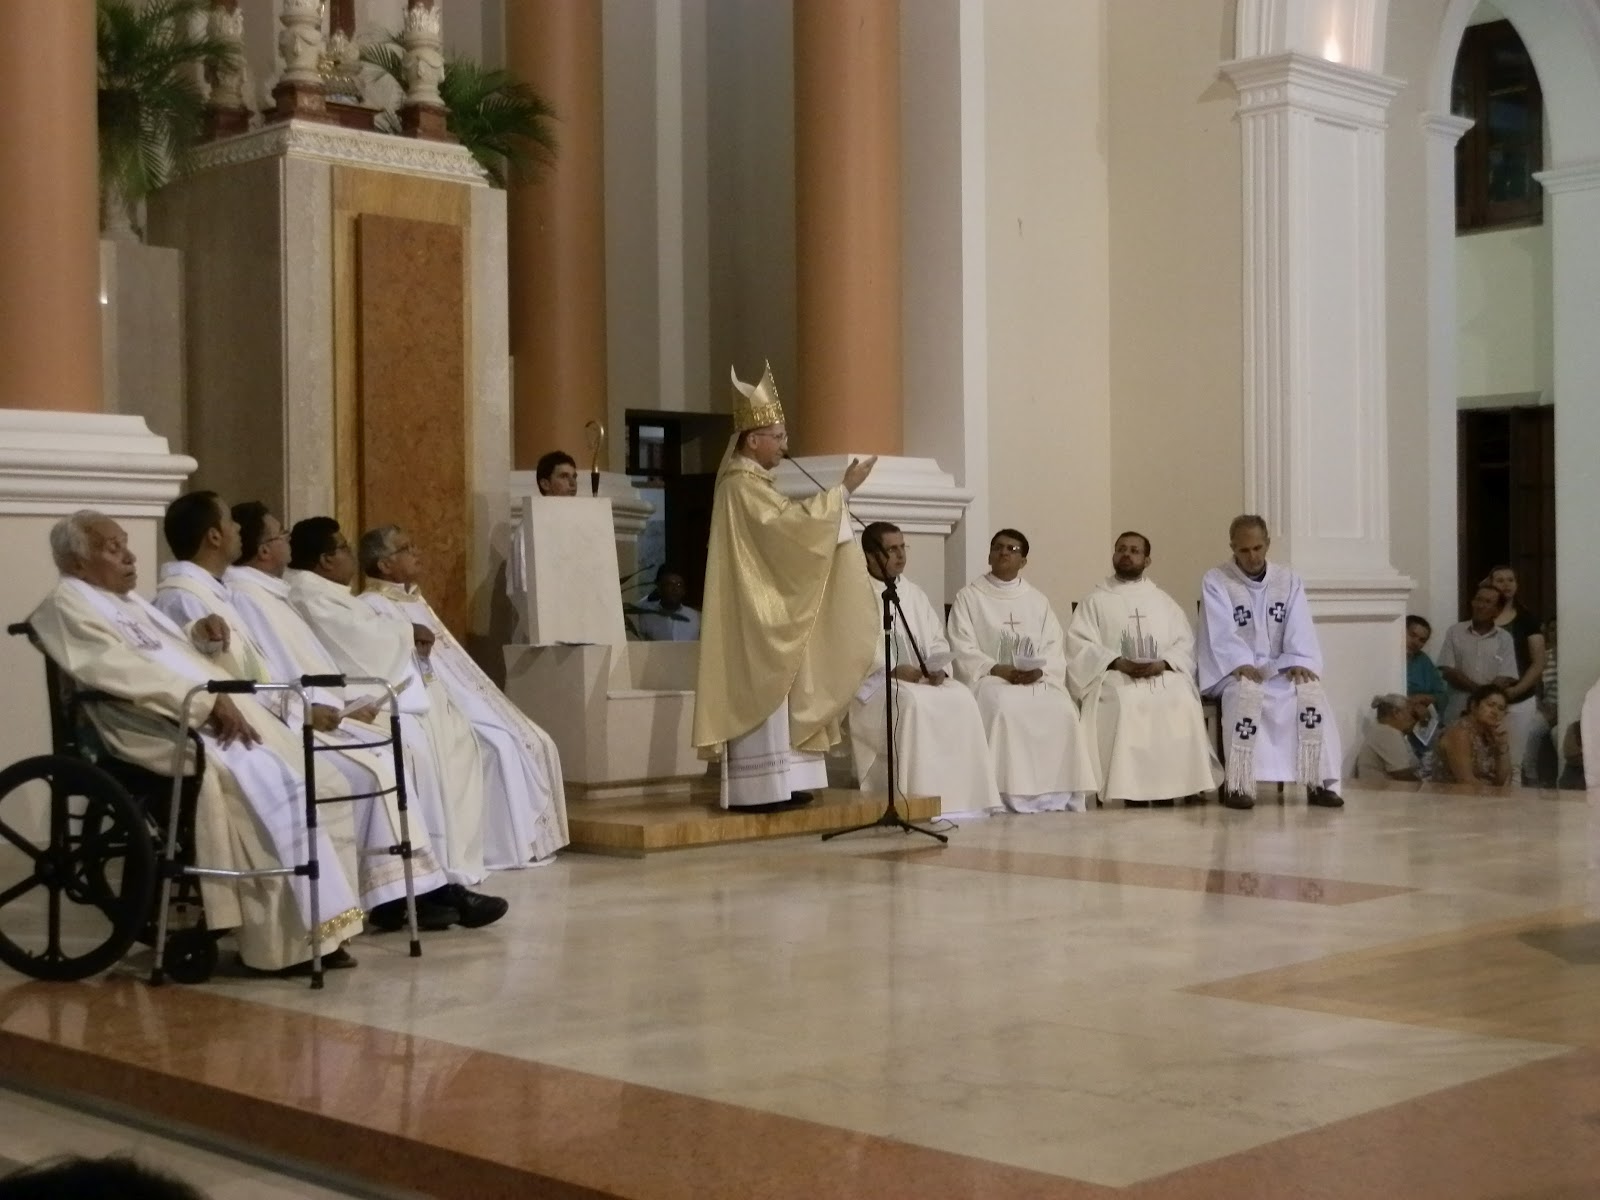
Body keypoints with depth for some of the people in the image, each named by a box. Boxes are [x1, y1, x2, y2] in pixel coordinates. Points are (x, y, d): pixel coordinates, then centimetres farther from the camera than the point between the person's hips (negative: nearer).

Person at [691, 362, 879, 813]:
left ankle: (772, 783, 12)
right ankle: (756, 787, -9)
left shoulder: (752, 482, 17)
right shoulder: (742, 485, -16)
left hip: (770, 605, 11)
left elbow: (784, 527, 18)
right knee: (760, 692, -10)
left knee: (774, 691, 10)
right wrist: (842, 491, -20)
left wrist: (835, 499, 9)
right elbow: (791, 522, -24)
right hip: (754, 609, -11)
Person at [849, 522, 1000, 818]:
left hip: (924, 680, 6)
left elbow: (937, 640, 17)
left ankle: (959, 798, -21)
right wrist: (894, 669, -22)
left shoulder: (914, 594, 21)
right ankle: (916, 801, -33)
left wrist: (939, 668, -5)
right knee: (911, 703, -36)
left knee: (961, 699, -21)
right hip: (874, 682, -6)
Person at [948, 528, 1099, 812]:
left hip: (1037, 679, 3)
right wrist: (999, 669, -17)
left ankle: (1057, 791, -21)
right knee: (1005, 708, -37)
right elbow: (963, 650, -3)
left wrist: (1040, 670, -13)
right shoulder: (968, 597, 7)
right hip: (988, 677, -3)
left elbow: (1054, 647, 9)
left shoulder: (1037, 600, 18)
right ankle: (1007, 792, -34)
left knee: (1061, 709, -27)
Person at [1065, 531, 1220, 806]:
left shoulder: (1163, 601, 22)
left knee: (1182, 700, -30)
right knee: (1127, 701, -36)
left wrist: (1163, 663, -10)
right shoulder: (1095, 601, 13)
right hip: (1114, 675, -2)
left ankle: (1169, 786, -26)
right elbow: (1079, 643, -1)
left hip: (1164, 674, 2)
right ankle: (1130, 787, -33)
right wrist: (1119, 662, -15)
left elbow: (1185, 642, 12)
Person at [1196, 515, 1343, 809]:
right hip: (1236, 671, -3)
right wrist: (1241, 664, -29)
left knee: (1311, 691, -28)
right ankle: (1237, 785, -32)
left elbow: (1299, 627, -2)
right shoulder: (1215, 581, -1)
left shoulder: (1289, 580, 10)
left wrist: (1299, 663, -21)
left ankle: (1319, 783, -22)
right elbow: (1222, 632, -13)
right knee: (1247, 692, -37)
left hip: (1280, 669, 3)